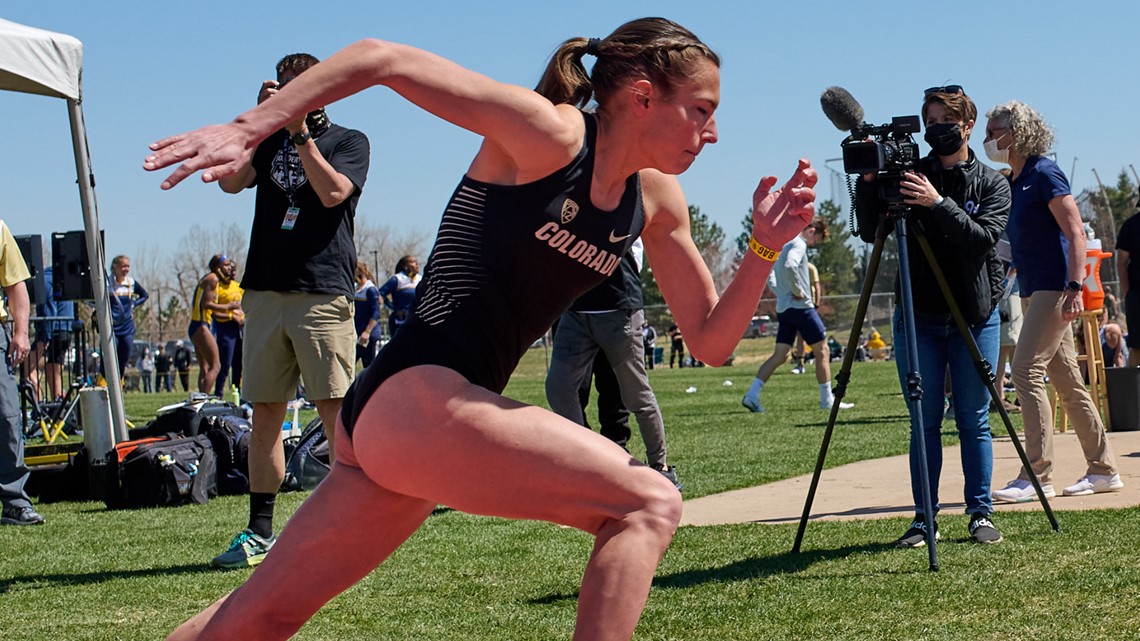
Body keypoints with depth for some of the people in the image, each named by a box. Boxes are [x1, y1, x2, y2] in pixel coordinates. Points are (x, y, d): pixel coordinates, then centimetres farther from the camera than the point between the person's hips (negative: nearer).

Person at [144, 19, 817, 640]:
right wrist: (248, 130, -16)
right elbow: (381, 58, -11)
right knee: (648, 505, -18)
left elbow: (711, 341, 15)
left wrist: (765, 247, -1)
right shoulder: (549, 135, -11)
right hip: (413, 395, -8)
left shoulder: (655, 199, 11)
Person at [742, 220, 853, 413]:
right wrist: (797, 291, -19)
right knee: (822, 350, 1)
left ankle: (752, 395, -6)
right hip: (800, 307, -9)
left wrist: (781, 293, 12)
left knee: (780, 355, 5)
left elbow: (770, 276, 24)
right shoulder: (799, 244, -9)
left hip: (783, 308, 9)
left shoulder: (786, 245, 20)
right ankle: (827, 400, 4)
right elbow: (790, 266, -29)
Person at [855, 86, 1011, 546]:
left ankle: (981, 513, 11)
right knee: (923, 421, 2)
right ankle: (924, 517, 7)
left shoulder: (991, 184, 4)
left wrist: (938, 204, -22)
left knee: (973, 420, 2)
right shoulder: (907, 176, 5)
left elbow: (982, 239, -12)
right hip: (919, 317, 1)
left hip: (974, 316, -1)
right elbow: (870, 233, -2)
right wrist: (868, 182, -14)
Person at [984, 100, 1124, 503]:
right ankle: (1103, 470, 15)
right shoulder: (1014, 182, 15)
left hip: (1054, 288, -9)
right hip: (1033, 290, 9)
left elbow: (1075, 233, -17)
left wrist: (1074, 286, -24)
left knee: (1026, 371, -14)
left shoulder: (1044, 174, -11)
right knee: (1067, 381, 10)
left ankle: (1037, 475, -12)